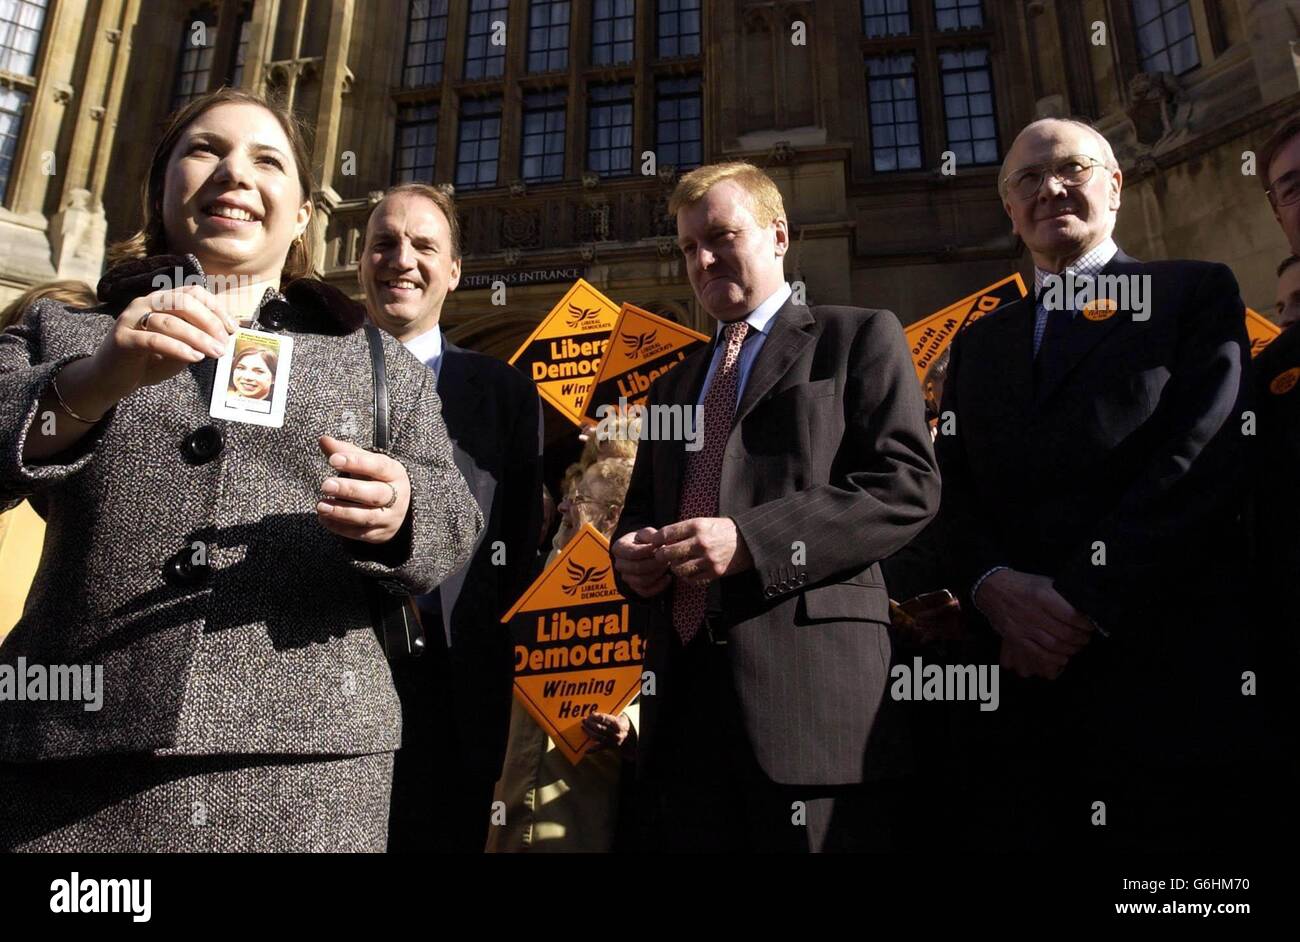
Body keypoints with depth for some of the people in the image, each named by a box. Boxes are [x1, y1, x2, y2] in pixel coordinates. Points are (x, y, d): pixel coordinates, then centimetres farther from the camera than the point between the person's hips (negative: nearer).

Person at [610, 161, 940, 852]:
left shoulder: (858, 337, 6)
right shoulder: (673, 385, 25)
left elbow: (909, 484, -7)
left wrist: (751, 540, -17)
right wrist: (630, 550, 3)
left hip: (811, 682, -5)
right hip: (683, 688, 6)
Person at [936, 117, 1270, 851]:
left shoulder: (1196, 293, 8)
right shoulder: (980, 342, 20)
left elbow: (1208, 457, -7)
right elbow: (953, 487, 9)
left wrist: (1082, 600, -15)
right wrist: (993, 586, -11)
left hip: (1164, 675, -3)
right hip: (1015, 677, 4)